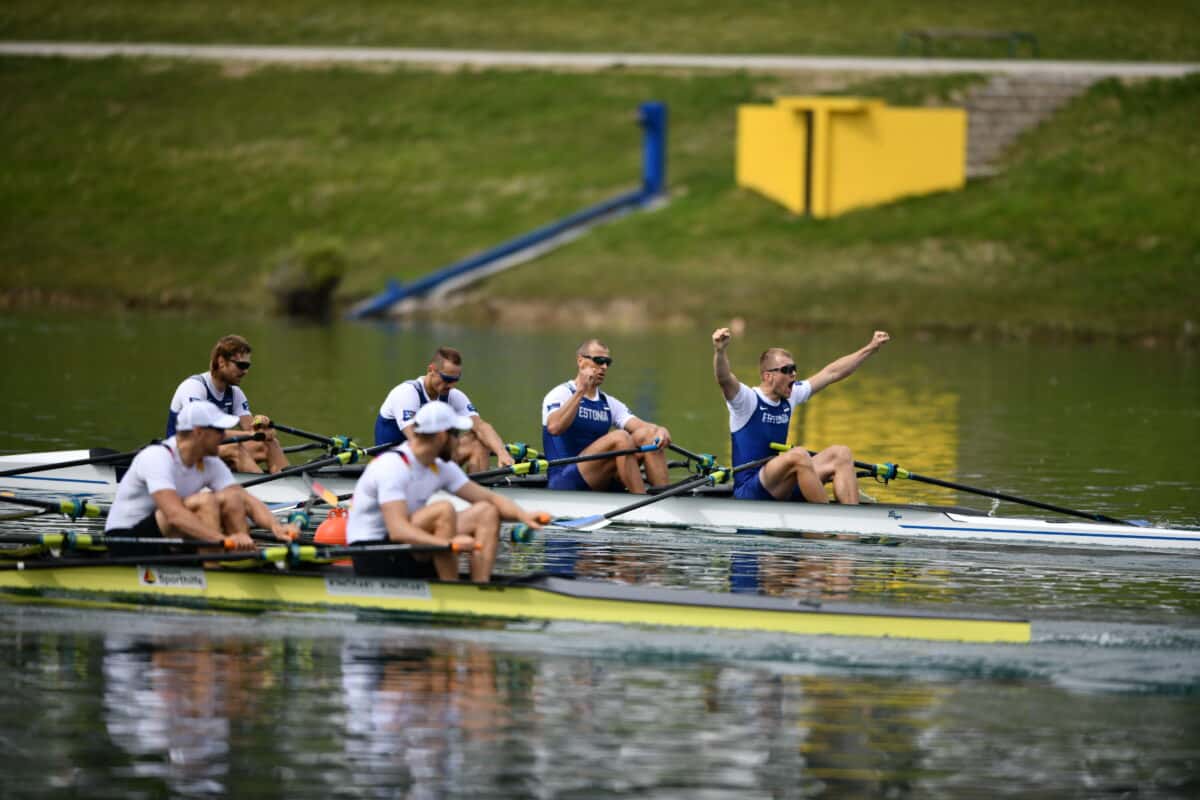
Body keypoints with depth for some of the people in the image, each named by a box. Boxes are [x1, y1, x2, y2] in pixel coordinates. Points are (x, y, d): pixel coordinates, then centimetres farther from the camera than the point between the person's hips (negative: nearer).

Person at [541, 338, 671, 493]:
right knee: (620, 438, -27)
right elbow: (554, 427, -21)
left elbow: (639, 425, 3)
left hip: (602, 486, 7)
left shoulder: (610, 404, 20)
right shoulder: (560, 394, 0)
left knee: (648, 435, -11)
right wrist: (580, 392, -24)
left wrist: (661, 431, -20)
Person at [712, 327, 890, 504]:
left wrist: (871, 348, 19)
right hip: (749, 492, -8)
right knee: (798, 455, -33)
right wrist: (719, 350, -50)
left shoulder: (790, 396, 12)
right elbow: (724, 379, -30)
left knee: (840, 454, -5)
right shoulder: (748, 400, -9)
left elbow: (832, 373, 18)